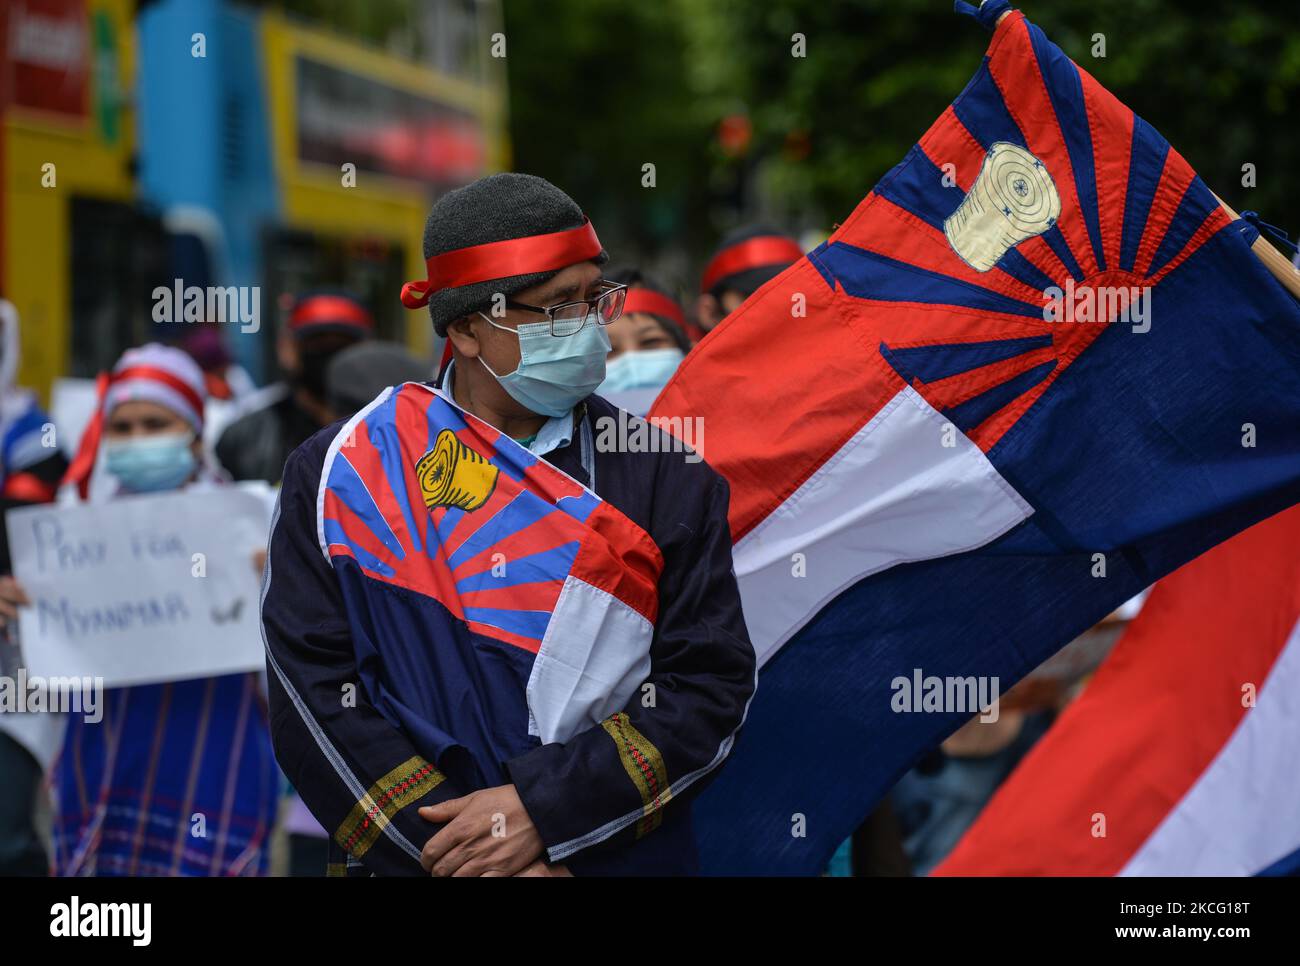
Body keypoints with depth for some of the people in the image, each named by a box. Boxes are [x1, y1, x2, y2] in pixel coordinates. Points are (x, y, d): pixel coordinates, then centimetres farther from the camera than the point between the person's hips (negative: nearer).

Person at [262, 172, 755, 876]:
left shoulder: (669, 479, -2)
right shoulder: (339, 473, -4)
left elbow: (711, 689, -8)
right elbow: (313, 699, -10)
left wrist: (542, 809, -19)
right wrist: (452, 849, -19)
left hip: (628, 858, 1)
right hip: (405, 860, -1)